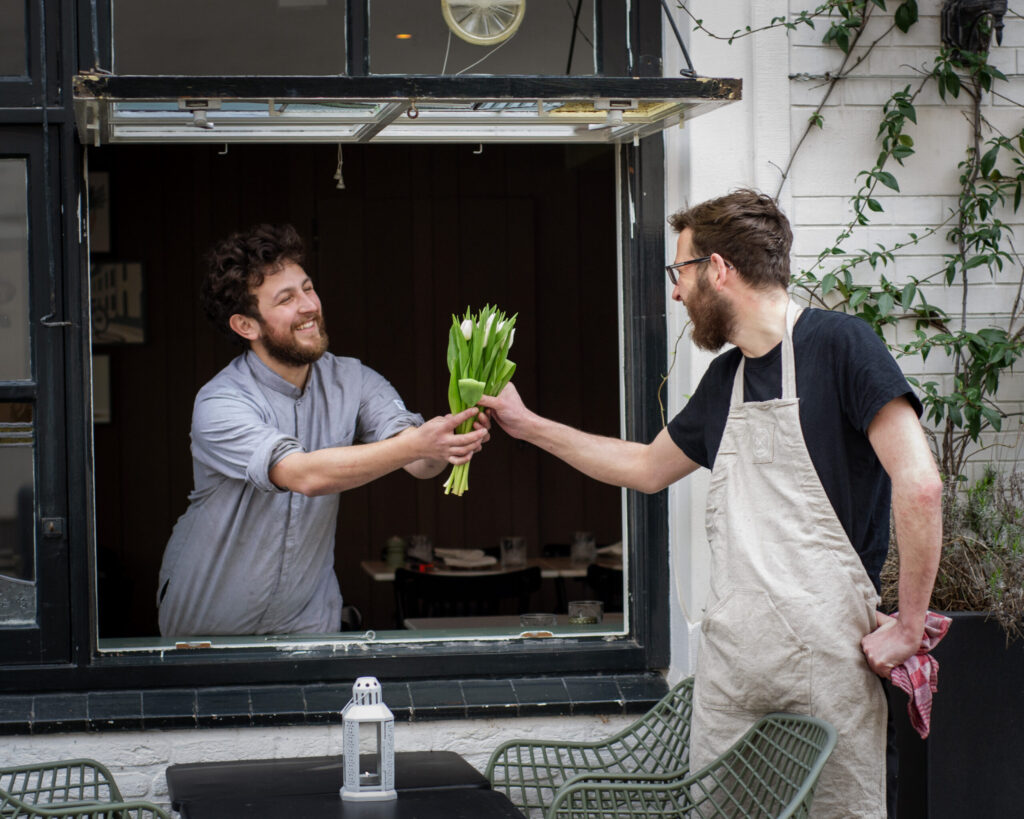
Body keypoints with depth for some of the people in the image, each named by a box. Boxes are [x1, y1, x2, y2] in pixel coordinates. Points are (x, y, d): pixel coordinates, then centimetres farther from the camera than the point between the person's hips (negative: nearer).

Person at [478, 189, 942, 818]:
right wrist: (529, 425, 32)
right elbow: (647, 467, 32)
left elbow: (919, 485, -17)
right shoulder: (726, 378, 15)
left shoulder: (836, 343, -9)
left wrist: (907, 627, -14)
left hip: (825, 651, -7)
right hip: (731, 650, 7)